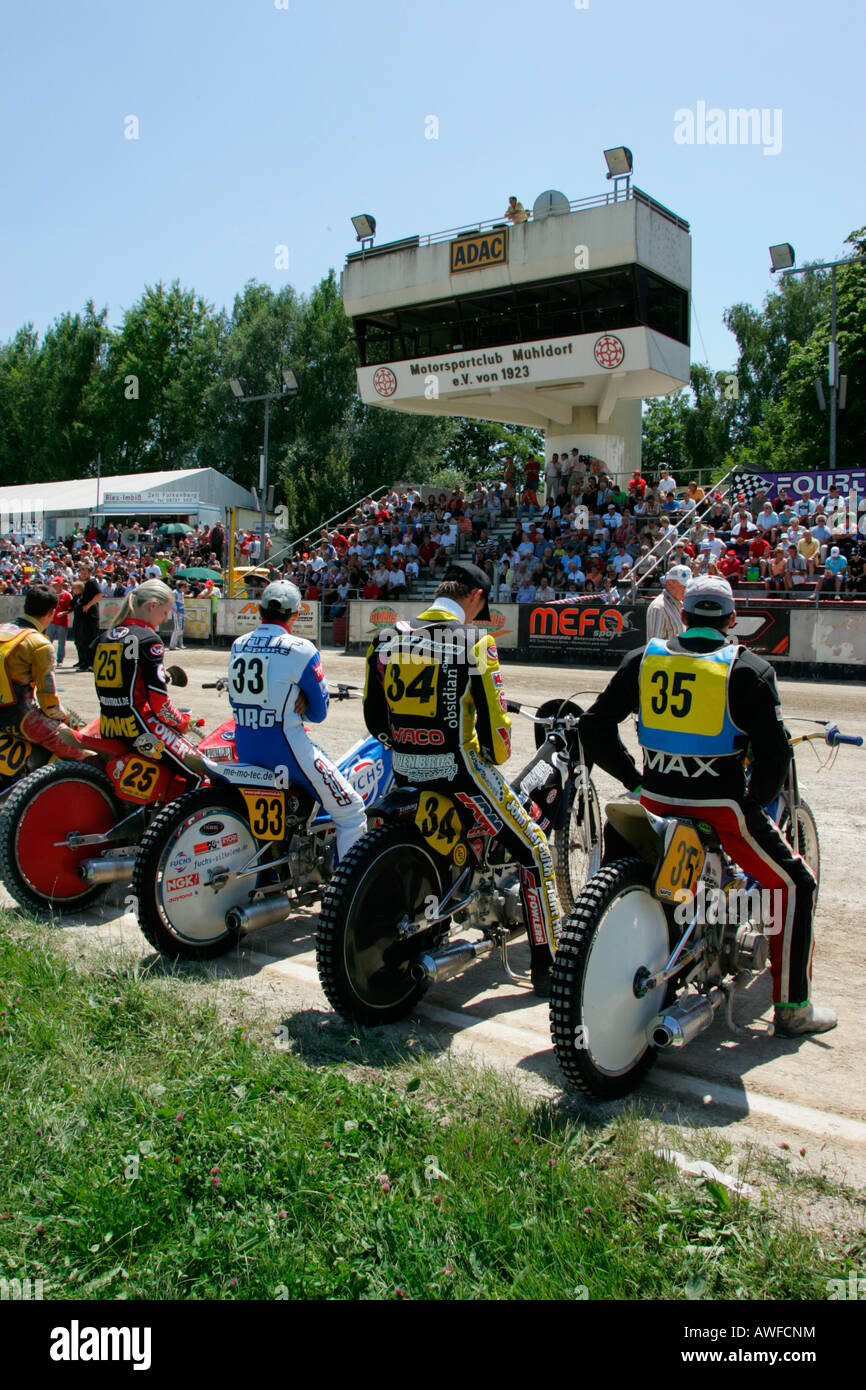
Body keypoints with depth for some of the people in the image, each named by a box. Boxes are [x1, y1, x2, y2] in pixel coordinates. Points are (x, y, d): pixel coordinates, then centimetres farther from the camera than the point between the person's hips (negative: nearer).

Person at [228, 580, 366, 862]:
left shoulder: (238, 645, 6)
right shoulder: (300, 649, -12)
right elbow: (319, 711, -7)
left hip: (244, 750, 7)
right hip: (285, 747, -7)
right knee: (351, 811, 3)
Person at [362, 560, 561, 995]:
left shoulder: (387, 638, 4)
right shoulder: (474, 641, -10)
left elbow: (374, 717, 10)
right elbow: (493, 721, -11)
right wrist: (497, 755, 9)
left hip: (404, 771, 6)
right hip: (458, 768, -6)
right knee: (533, 851, 6)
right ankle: (546, 967, 8)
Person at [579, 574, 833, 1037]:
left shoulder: (643, 659, 5)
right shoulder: (749, 668, -5)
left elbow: (594, 727, 5)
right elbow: (774, 753, -11)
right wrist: (753, 803, 4)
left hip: (656, 801, 4)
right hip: (722, 807, -4)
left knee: (615, 835, 35)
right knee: (794, 885, 15)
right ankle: (792, 1007, 17)